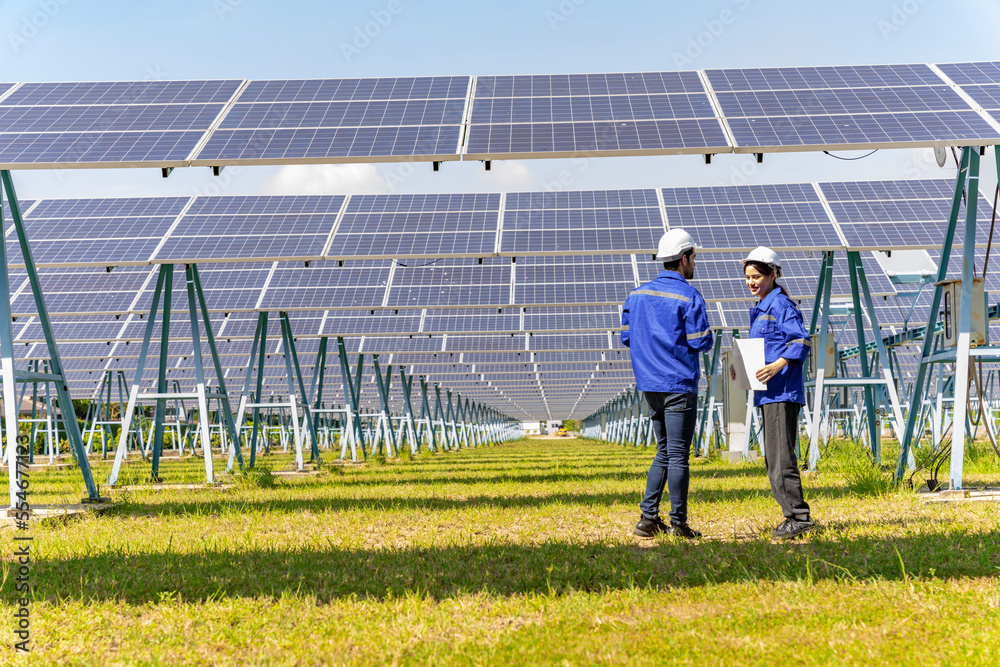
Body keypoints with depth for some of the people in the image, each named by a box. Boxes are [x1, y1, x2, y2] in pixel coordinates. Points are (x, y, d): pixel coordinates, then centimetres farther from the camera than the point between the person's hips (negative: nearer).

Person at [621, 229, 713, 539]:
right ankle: (678, 525, 2)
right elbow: (701, 342, -13)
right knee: (678, 455, -2)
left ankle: (648, 518, 9)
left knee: (664, 452, 15)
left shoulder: (637, 295, 9)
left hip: (649, 385, 7)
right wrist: (705, 334, 8)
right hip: (679, 385, -7)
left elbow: (627, 337, 11)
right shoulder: (689, 297, -11)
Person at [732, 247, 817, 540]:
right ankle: (794, 516, 15)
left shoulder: (781, 304, -9)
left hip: (783, 391, -10)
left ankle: (799, 516, -10)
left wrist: (778, 365, -29)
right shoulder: (761, 308, 20)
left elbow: (802, 341, -18)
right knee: (773, 459, 11)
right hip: (768, 393, 10)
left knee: (780, 457, -12)